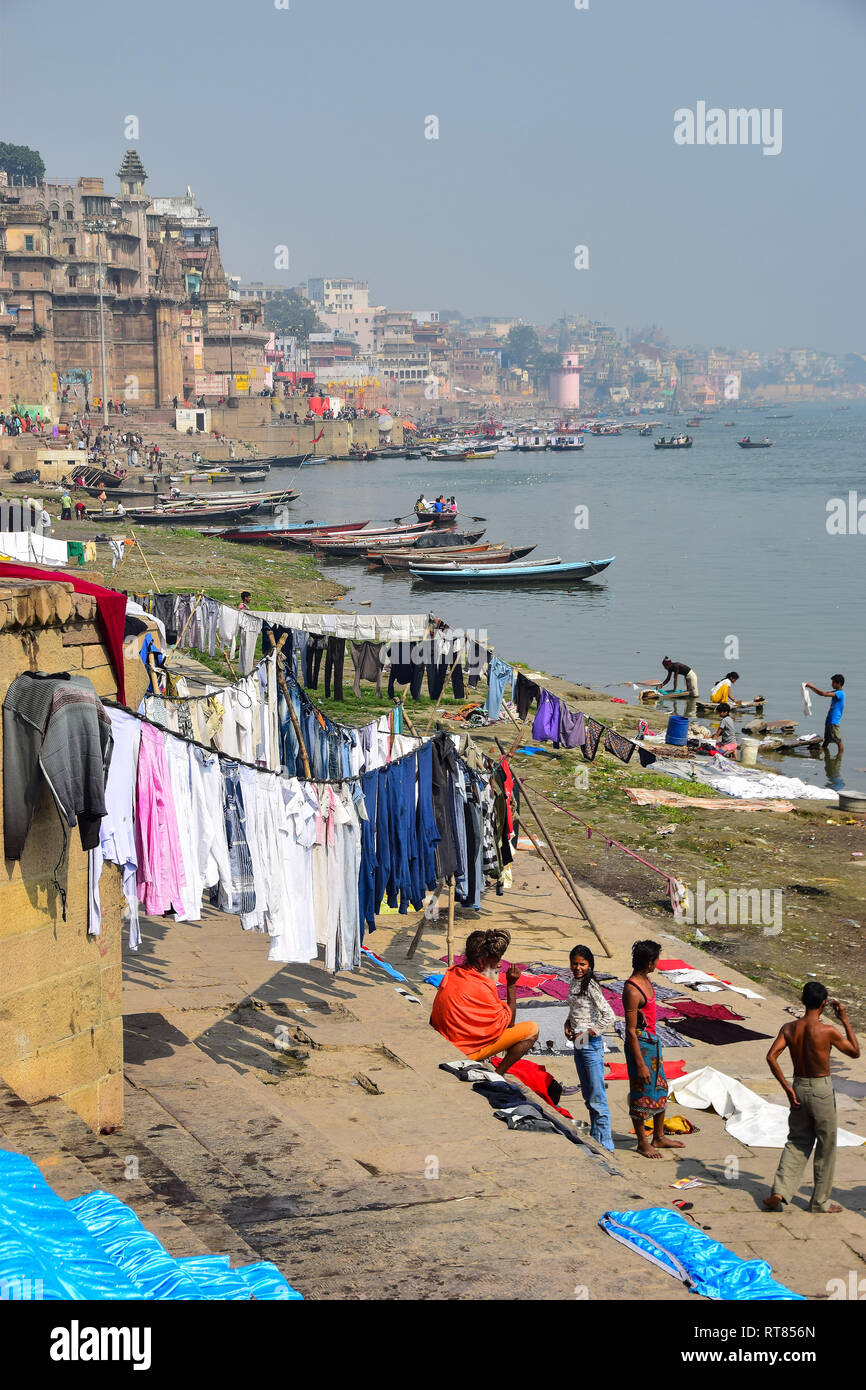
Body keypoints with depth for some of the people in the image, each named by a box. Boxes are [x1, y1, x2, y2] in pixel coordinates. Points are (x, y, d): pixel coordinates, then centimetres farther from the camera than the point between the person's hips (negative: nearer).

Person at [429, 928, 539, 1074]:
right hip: (464, 1051, -8)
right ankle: (497, 1075, -2)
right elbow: (509, 1023, -10)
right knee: (532, 1029, -6)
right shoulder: (482, 988, -23)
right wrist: (511, 985, -11)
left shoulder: (452, 973, 1)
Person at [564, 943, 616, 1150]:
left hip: (591, 1045, -9)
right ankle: (595, 1139, 25)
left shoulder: (591, 986, -16)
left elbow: (610, 1018, -20)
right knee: (588, 1096, 16)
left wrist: (587, 1033, -16)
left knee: (597, 1098, -7)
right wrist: (568, 1024, 7)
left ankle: (605, 1146, -3)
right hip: (578, 1045, 9)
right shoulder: (574, 983, 9)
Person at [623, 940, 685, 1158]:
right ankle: (643, 1143, 15)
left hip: (653, 1042, 10)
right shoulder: (632, 990, -24)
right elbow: (631, 1031, -23)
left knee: (660, 1090, 17)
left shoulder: (645, 980, 6)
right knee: (641, 1094, 2)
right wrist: (640, 1064, -22)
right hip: (640, 1045, -10)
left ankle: (659, 1137, 30)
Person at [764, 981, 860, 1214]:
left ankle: (779, 1192, 4)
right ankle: (820, 1201, 18)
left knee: (797, 1142, 16)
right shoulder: (828, 1031, -17)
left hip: (799, 1088, 5)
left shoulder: (789, 1028, -4)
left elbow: (771, 1057, -10)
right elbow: (855, 1052, -2)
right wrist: (844, 1020, 1)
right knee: (826, 1147, 11)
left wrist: (787, 1088, -4)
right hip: (821, 1090, -5)